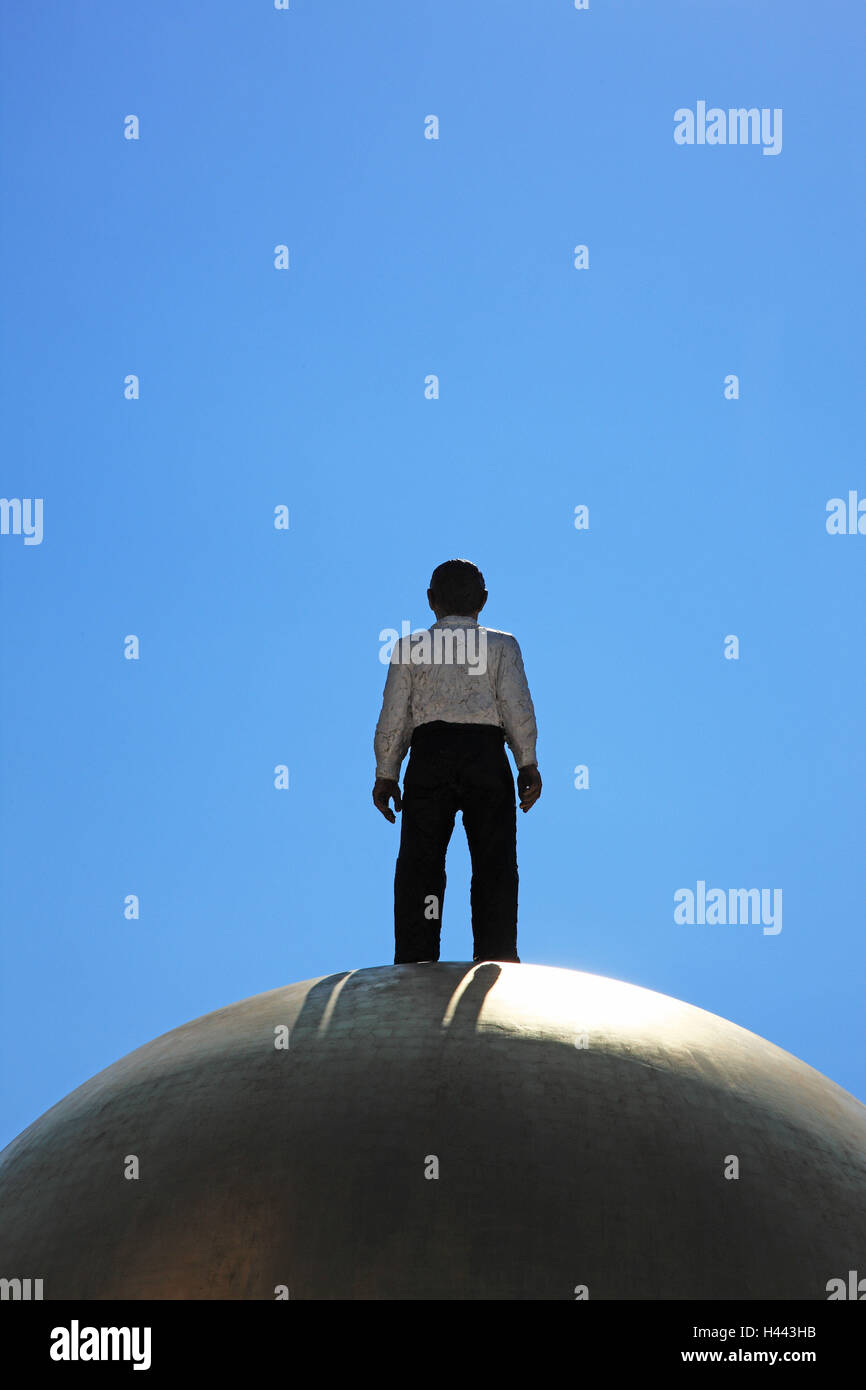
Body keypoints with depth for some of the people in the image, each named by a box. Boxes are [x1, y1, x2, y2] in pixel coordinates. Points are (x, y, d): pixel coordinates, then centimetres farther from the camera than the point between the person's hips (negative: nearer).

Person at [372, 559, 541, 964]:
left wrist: (386, 774, 11)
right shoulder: (502, 645, 12)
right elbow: (518, 707, 1)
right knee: (494, 863, 3)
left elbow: (392, 716, 7)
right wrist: (528, 763, 5)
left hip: (429, 752, 0)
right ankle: (496, 959, -2)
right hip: (486, 752, 0)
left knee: (419, 861, 1)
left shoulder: (409, 647, 12)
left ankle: (414, 962, -3)